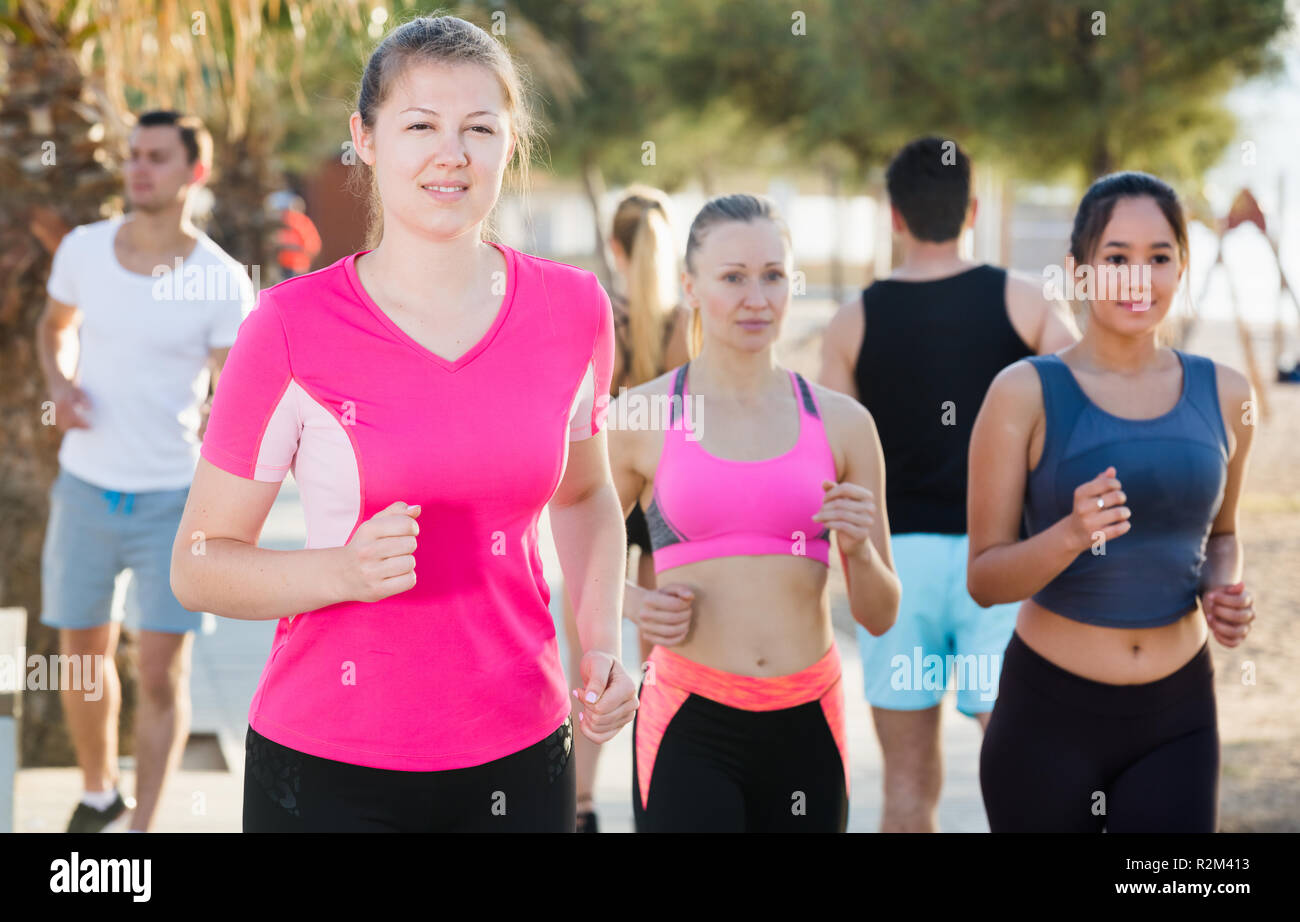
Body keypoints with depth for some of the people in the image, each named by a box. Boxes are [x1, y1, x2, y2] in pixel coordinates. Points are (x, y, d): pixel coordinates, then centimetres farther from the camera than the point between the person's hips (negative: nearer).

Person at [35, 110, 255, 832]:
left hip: (174, 500, -3)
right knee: (83, 658, 14)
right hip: (85, 490, 3)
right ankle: (98, 793, 37)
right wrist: (57, 387, -3)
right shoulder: (83, 249, -3)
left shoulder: (223, 282, -11)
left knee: (162, 675, -5)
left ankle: (142, 827, 6)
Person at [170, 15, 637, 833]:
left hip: (518, 755, 3)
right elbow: (200, 564, -6)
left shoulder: (573, 311, -1)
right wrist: (344, 571, -23)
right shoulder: (293, 327, -11)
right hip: (329, 767, -3)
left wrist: (603, 644, 2)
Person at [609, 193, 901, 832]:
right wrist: (635, 604, -6)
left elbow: (879, 616, 9)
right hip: (688, 729, -2)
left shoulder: (840, 423, 5)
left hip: (806, 727, 2)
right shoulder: (641, 416, 1)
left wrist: (859, 549, -10)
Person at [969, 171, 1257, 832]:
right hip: (1048, 710, -2)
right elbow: (983, 578, -9)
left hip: (1179, 717, 3)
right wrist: (1071, 534, -27)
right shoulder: (1025, 393, -9)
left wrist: (1224, 591, -2)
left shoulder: (1224, 394, 2)